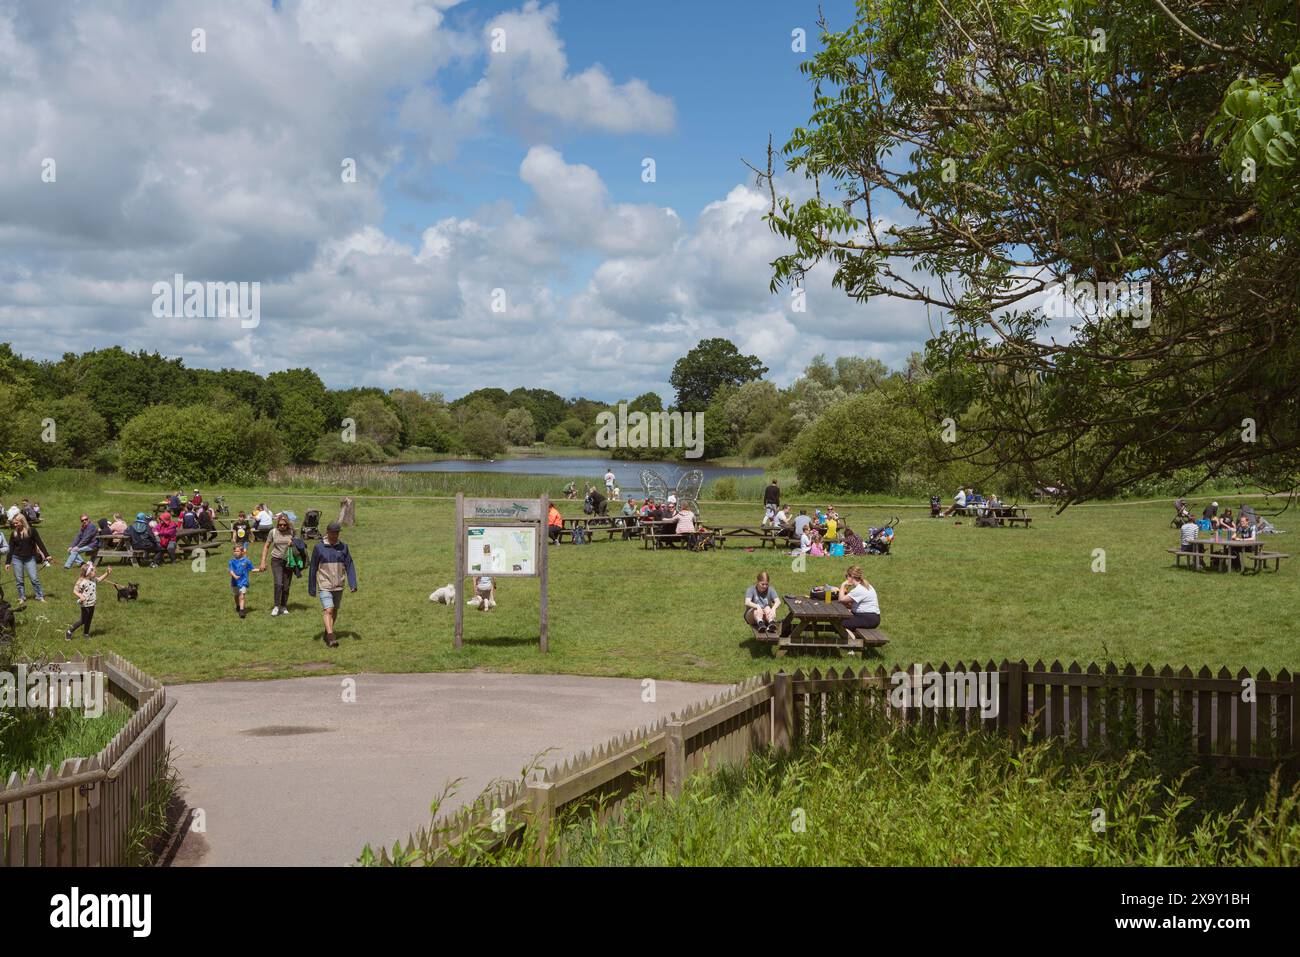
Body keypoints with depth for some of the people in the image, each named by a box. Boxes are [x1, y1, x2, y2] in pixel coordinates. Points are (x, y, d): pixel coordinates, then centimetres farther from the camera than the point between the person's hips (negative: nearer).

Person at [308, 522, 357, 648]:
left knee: (335, 611, 12)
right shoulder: (319, 548, -3)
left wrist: (353, 584, -8)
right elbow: (313, 569, 2)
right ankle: (331, 638, -22)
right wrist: (312, 588, 4)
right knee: (328, 610, -15)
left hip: (338, 586, 3)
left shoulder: (343, 547, 4)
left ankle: (327, 633, 30)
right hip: (324, 586, -3)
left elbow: (349, 567, 3)